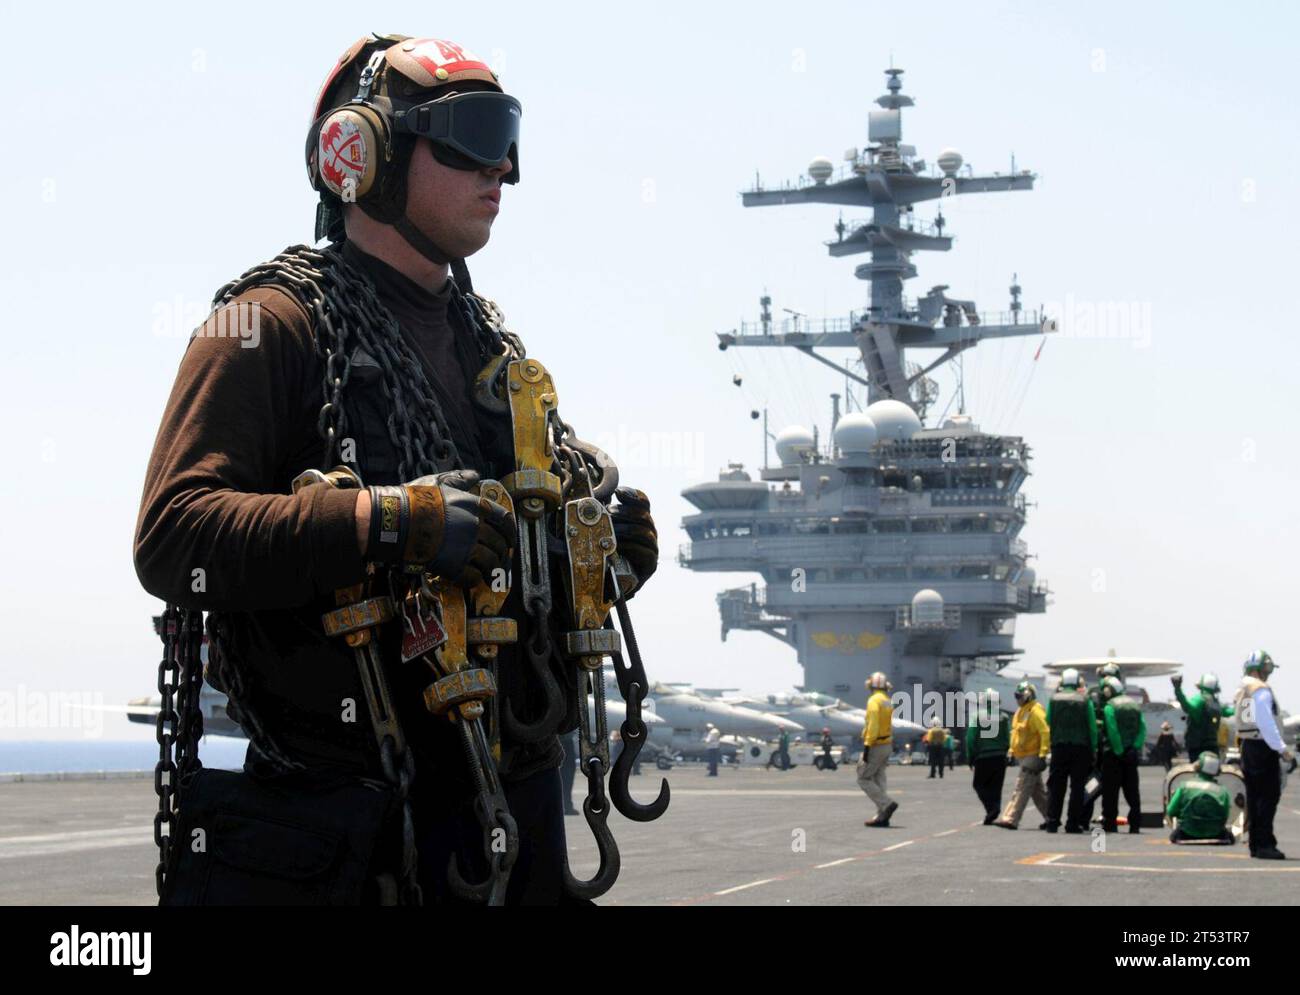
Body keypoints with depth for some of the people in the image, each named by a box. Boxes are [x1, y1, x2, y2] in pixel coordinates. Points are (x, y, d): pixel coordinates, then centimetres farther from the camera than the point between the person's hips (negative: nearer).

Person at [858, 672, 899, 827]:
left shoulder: (874, 700, -15)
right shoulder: (887, 702, 13)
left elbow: (873, 725, -23)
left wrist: (867, 746, -23)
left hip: (876, 746, -9)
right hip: (887, 745, 9)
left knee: (863, 779, -2)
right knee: (878, 781, 10)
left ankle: (887, 804, -14)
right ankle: (882, 816, 7)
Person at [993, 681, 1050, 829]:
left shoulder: (1035, 712, -15)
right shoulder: (1021, 712, 16)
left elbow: (1046, 733, -22)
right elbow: (1016, 733, 26)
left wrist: (1043, 755, -26)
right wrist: (1011, 750, 20)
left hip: (1032, 757, -10)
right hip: (1023, 756, 10)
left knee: (1021, 789, -12)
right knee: (1038, 791, 15)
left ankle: (1010, 819, -15)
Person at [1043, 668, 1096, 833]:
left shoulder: (1053, 699, 1)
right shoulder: (1085, 700, -2)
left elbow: (1049, 723, 5)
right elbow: (1092, 727, 0)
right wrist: (1093, 750, 6)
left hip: (1059, 746, 1)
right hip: (1080, 747, -1)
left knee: (1056, 786, 5)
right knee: (1077, 786, 3)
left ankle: (1052, 821, 0)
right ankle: (1073, 823, 0)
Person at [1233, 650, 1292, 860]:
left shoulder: (1241, 691, 16)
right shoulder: (1261, 691, -13)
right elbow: (1266, 723, -20)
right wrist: (1282, 749, -20)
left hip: (1246, 746, 9)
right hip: (1263, 748, -9)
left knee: (1254, 796, 12)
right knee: (1269, 796, -8)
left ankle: (1255, 844, 14)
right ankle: (1265, 844, -13)